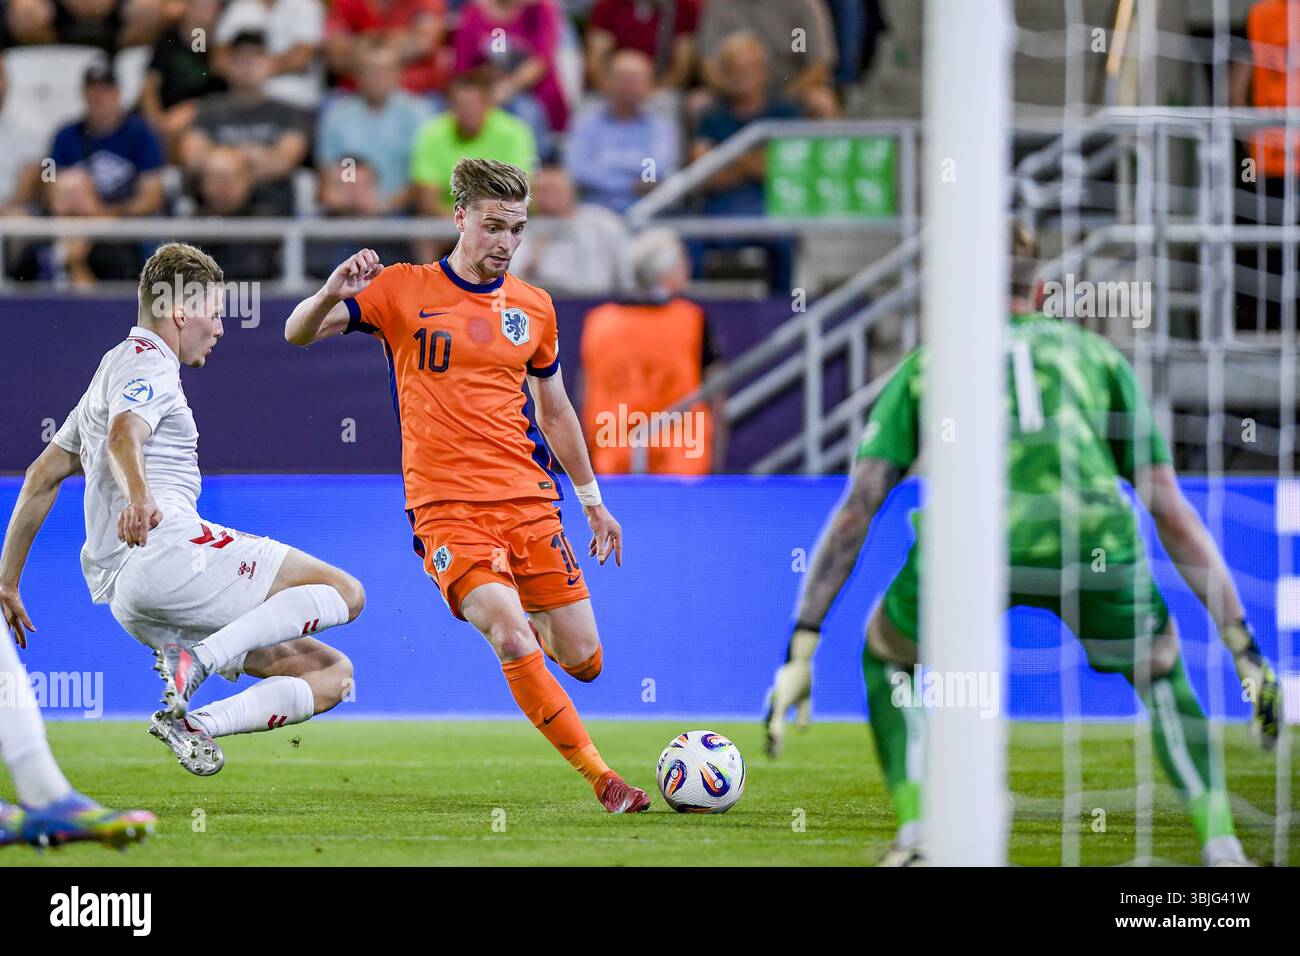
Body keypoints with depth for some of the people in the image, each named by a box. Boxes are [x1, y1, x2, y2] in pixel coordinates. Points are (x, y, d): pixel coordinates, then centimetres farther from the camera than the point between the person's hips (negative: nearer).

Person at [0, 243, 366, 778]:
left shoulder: (115, 368, 30)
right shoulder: (149, 367, -2)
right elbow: (123, 437, -25)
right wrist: (138, 495, -46)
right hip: (164, 550, -9)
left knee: (332, 673, 5)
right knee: (344, 593, -12)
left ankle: (187, 722, -16)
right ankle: (199, 660, -25)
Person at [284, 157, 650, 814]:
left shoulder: (533, 308, 11)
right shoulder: (403, 291, 0)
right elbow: (297, 333, -3)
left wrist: (592, 500, 26)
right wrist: (331, 295, -25)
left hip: (528, 498, 4)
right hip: (445, 506, -4)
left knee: (582, 660, 0)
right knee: (511, 639, -24)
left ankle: (526, 627, 35)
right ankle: (600, 777, -17)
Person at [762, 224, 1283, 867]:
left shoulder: (924, 364, 30)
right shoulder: (1099, 355, 31)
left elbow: (855, 510, 22)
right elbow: (1172, 512, 27)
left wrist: (801, 649, 22)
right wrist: (1242, 646, 29)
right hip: (1095, 538, 1)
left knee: (889, 657, 30)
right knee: (1158, 669, 30)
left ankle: (916, 833, 14)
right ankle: (1220, 844, 15)